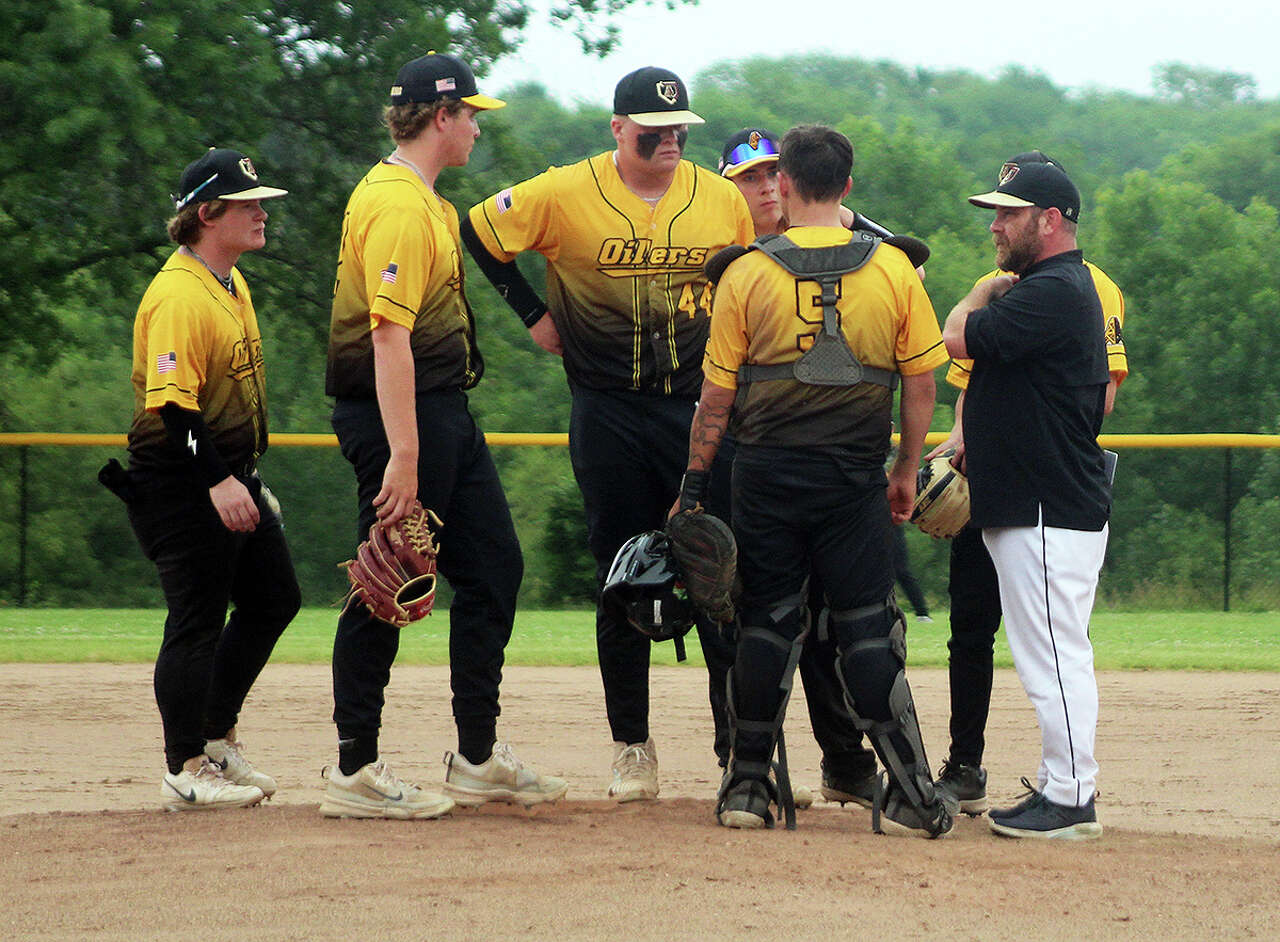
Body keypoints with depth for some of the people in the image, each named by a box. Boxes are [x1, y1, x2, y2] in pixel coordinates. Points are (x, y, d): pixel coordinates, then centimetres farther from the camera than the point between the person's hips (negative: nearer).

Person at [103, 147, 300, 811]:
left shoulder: (231, 283, 13)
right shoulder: (179, 295, -20)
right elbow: (173, 402, -27)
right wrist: (218, 482, -32)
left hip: (230, 476, 10)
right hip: (180, 482, -10)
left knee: (274, 599, 14)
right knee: (198, 620, -7)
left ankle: (218, 738, 24)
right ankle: (186, 772, 0)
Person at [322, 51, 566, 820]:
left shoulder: (425, 201, 16)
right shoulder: (398, 205, -18)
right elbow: (389, 333, -25)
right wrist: (402, 454, -30)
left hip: (446, 411, 11)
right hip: (401, 413, -11)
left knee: (495, 569, 12)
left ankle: (478, 760, 18)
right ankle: (356, 772, 0)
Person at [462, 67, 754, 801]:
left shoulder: (724, 202, 3)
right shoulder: (565, 194, -4)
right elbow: (480, 232, 6)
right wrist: (533, 313, 3)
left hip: (701, 408, 1)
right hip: (609, 415, -1)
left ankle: (741, 745, -1)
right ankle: (632, 748, 10)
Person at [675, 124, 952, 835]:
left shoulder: (746, 275, -4)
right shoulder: (893, 270, -2)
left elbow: (716, 399, -1)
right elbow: (921, 383, 3)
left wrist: (693, 486, 8)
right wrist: (906, 471, 15)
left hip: (766, 474, 0)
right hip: (855, 476, 0)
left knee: (766, 621, 9)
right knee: (866, 626, 3)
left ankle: (747, 784, 10)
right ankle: (911, 793, -3)